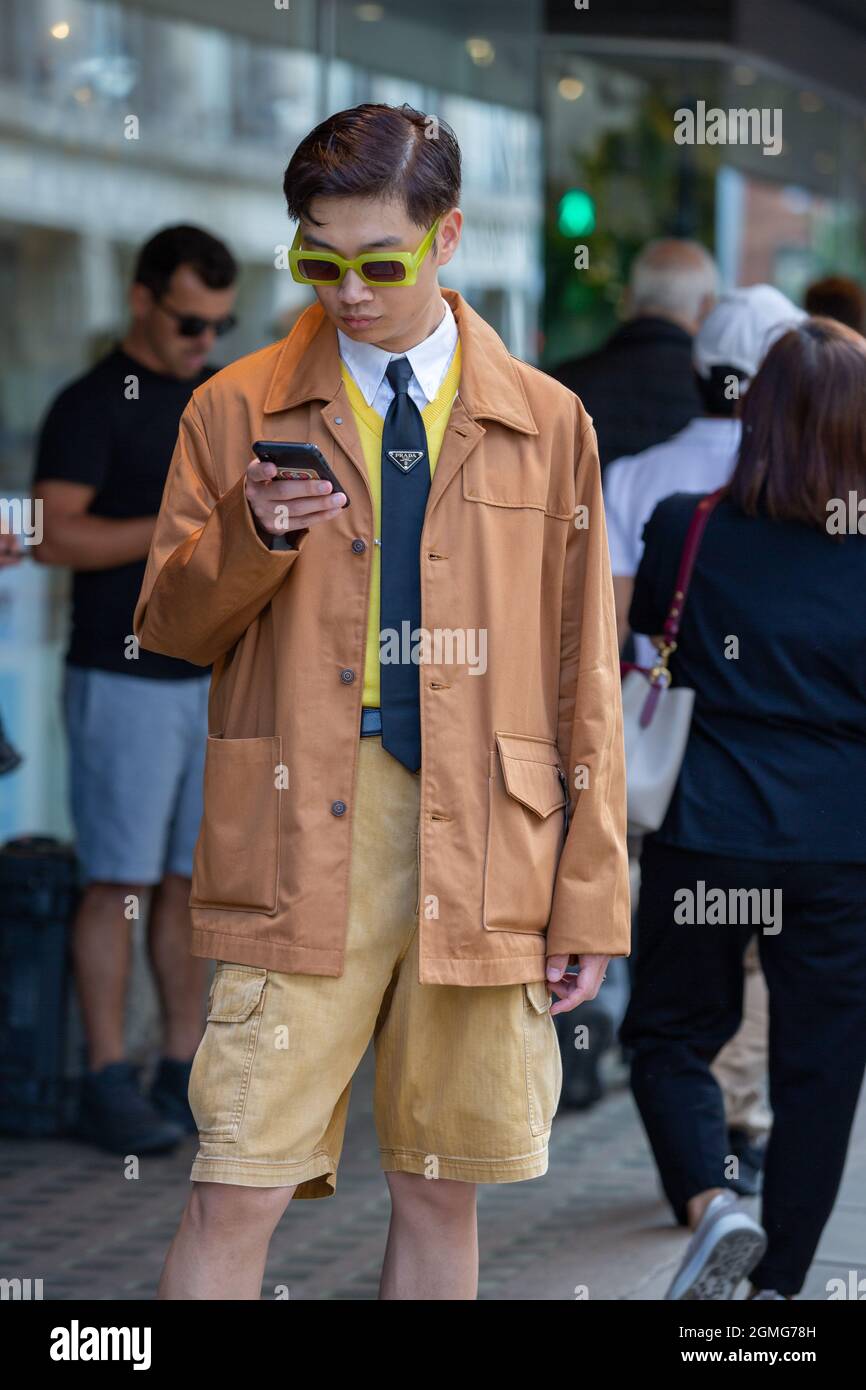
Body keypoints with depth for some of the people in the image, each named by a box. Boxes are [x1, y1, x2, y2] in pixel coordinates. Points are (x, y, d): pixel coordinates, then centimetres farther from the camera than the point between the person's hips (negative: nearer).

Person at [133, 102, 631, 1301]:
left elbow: (583, 672, 11)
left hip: (486, 843, 1)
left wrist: (591, 896, 6)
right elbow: (167, 625, 9)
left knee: (443, 1194, 7)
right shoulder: (238, 412, 8)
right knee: (238, 1195, -7)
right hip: (300, 841, -1)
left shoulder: (545, 423, 10)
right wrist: (249, 537, -12)